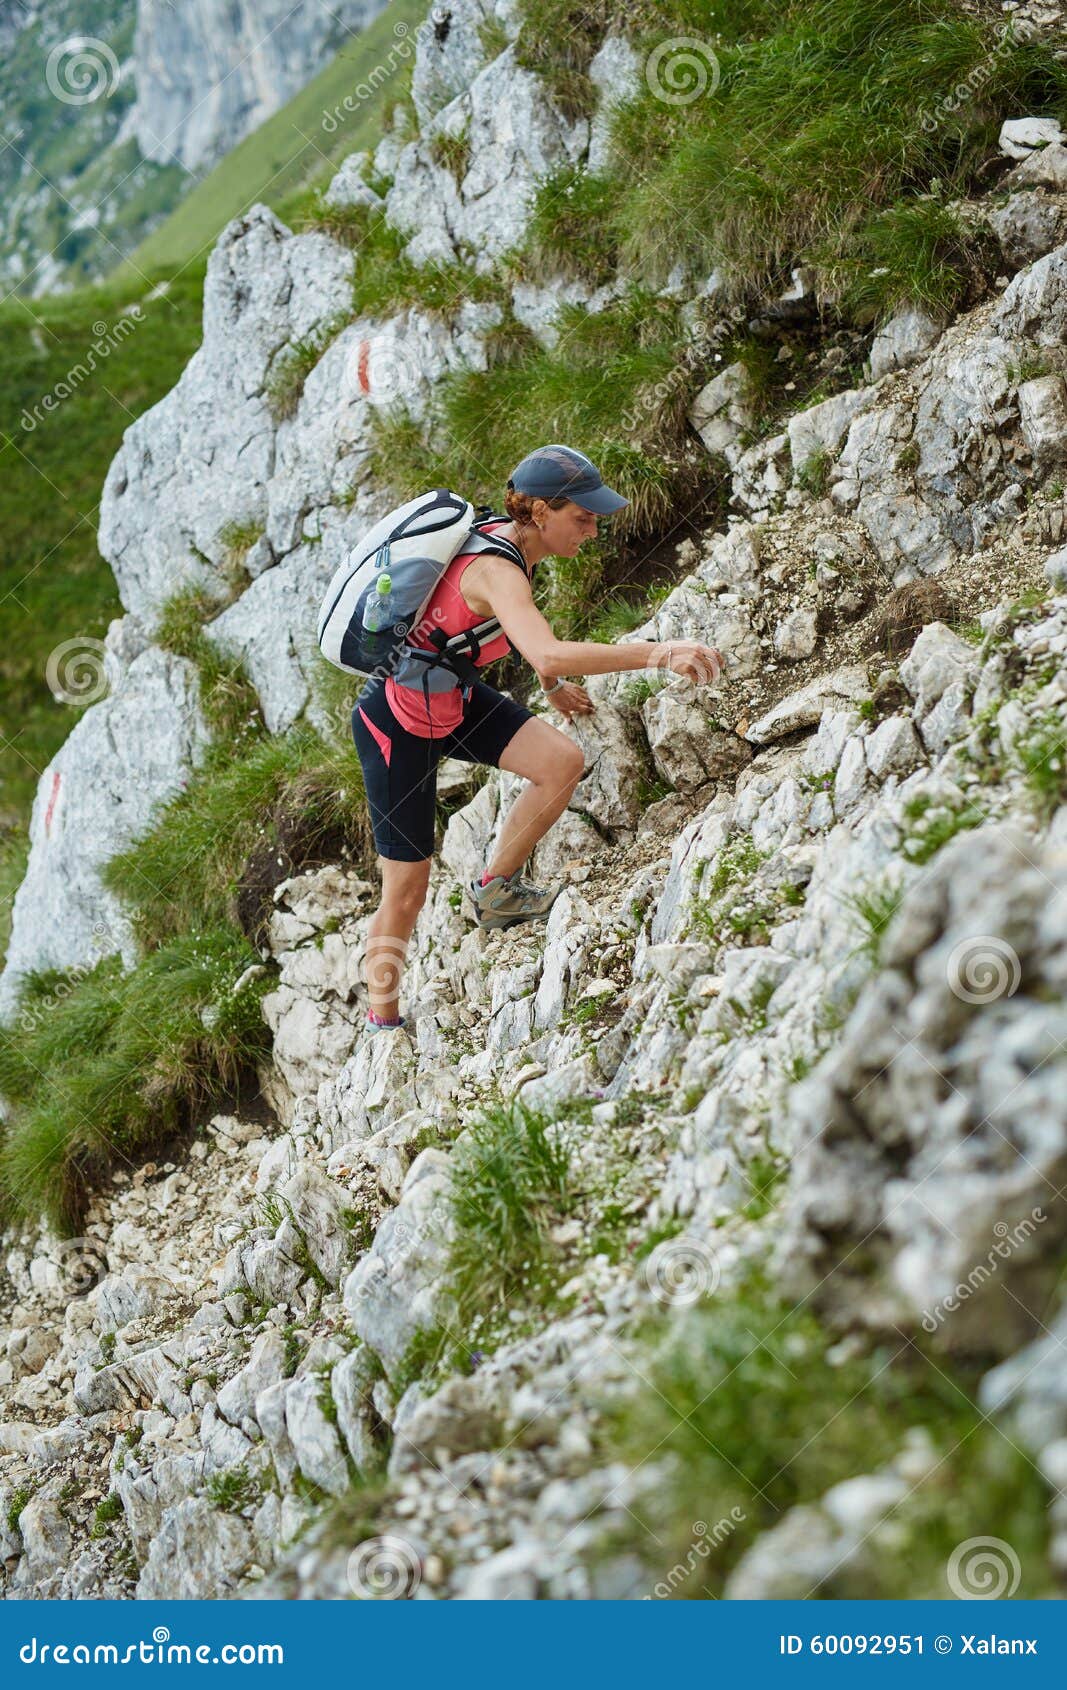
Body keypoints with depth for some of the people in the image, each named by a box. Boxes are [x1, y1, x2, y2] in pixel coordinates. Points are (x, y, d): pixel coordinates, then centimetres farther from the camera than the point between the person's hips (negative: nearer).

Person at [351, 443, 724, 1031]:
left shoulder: (509, 539, -5)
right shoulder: (495, 570, -33)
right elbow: (549, 654, -52)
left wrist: (552, 685, 22)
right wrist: (656, 653, -54)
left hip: (452, 697, 8)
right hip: (397, 725, -8)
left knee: (562, 762, -13)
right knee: (407, 889, 2)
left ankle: (496, 889, 8)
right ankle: (382, 1020, 22)